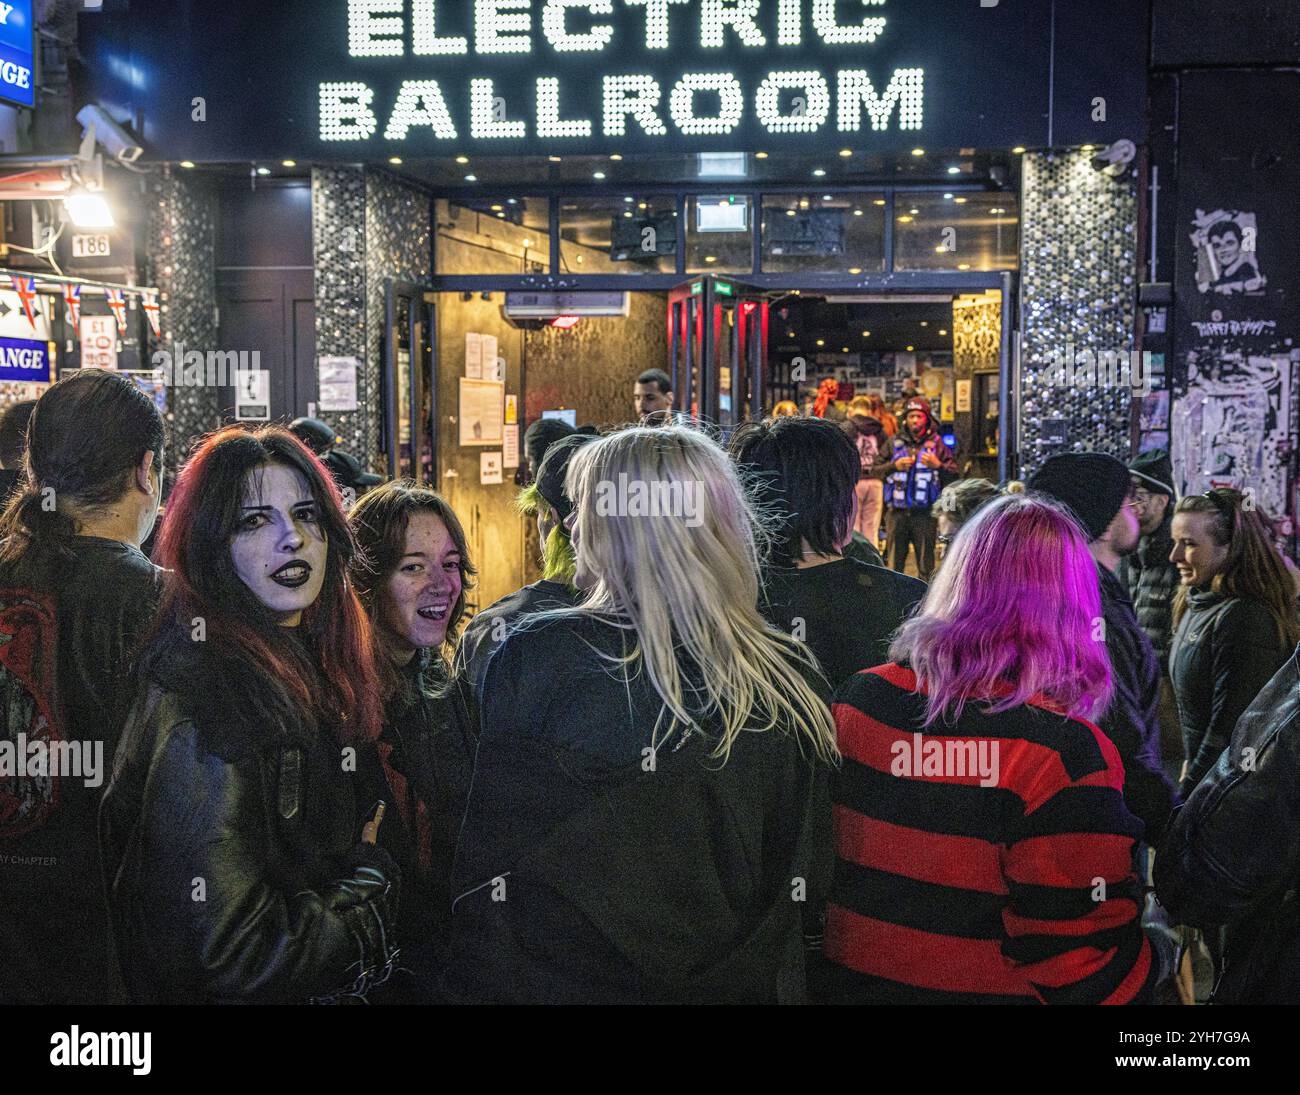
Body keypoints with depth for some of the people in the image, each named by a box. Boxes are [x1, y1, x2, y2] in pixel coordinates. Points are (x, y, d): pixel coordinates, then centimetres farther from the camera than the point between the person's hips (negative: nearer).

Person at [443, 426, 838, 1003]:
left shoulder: (535, 656, -17)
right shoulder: (793, 678, -8)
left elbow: (485, 866, -12)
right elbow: (807, 876, 0)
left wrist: (473, 978, 0)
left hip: (556, 977, -2)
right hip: (742, 982, 3)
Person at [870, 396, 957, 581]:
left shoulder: (936, 444, 4)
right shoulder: (894, 443, 8)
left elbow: (954, 475, -1)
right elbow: (875, 471, 6)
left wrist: (938, 465, -18)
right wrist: (894, 465, -9)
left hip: (924, 513, -2)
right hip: (897, 512, 2)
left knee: (926, 565, 2)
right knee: (895, 563, 6)